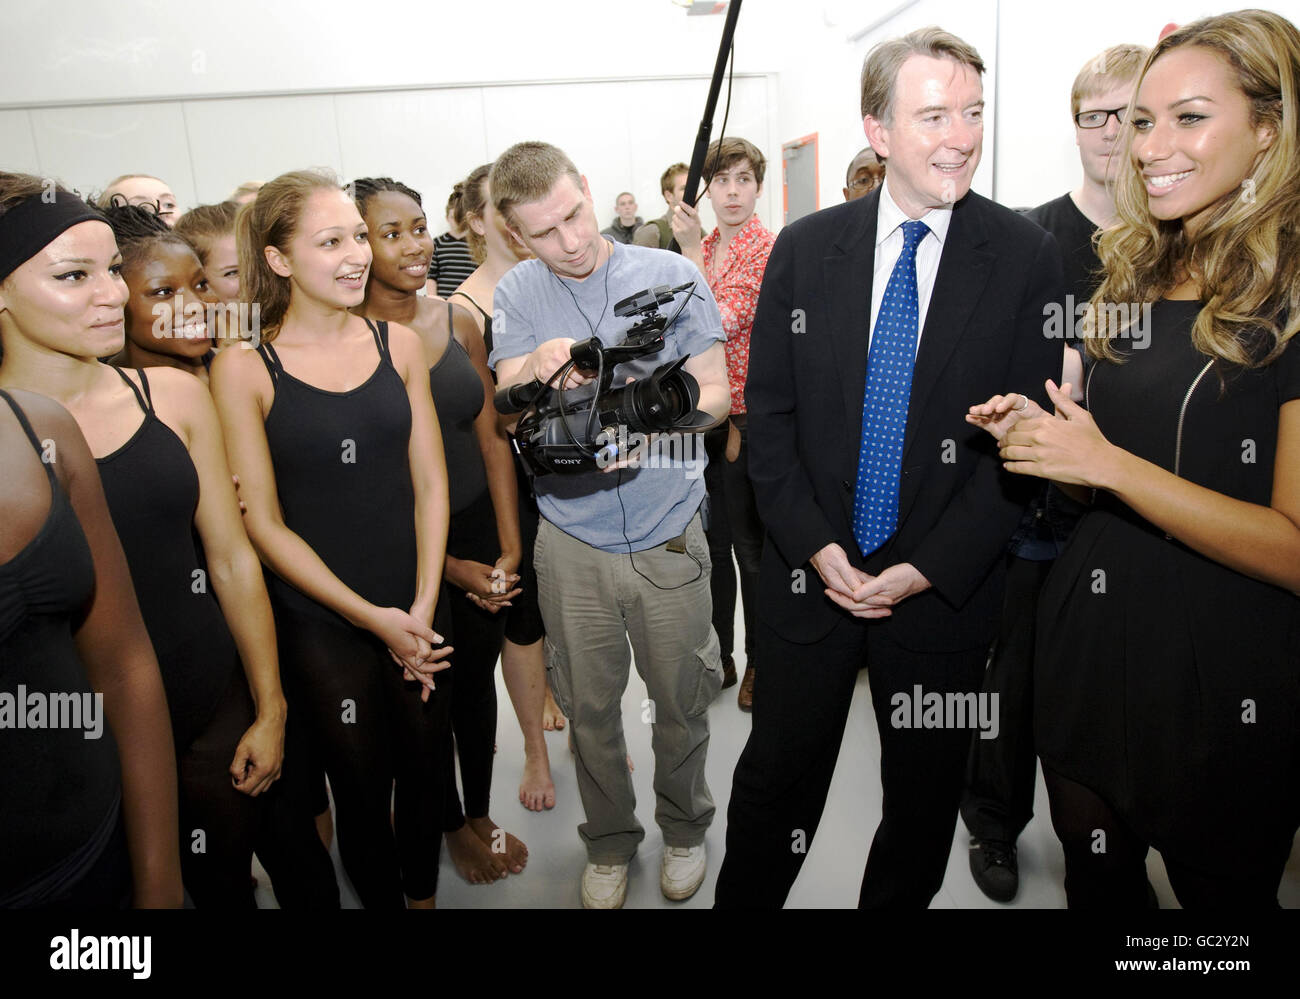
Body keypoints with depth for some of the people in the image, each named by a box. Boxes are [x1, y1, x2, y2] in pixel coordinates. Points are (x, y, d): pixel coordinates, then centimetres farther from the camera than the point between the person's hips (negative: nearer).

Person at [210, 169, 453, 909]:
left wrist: (422, 609, -8)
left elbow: (430, 484, 1)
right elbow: (265, 523, -8)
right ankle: (383, 898, 40)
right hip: (320, 622, -3)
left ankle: (425, 892, 43)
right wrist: (371, 617, -12)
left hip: (417, 612, 3)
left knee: (425, 766, 17)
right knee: (362, 787, 13)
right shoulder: (244, 369, -9)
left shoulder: (398, 344, 1)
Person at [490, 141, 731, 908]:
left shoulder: (672, 275, -4)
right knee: (590, 706, 14)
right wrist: (535, 370, -29)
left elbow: (716, 394, -4)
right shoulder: (516, 295, -1)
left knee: (683, 699, 13)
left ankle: (686, 828, 41)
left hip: (669, 532, -1)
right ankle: (609, 841, 39)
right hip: (573, 539, 1)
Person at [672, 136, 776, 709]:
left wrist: (691, 250, -21)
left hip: (746, 419, -6)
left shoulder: (771, 250, -10)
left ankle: (758, 662, 25)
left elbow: (723, 323, -22)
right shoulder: (700, 247, 11)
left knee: (750, 547, 6)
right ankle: (716, 655, 30)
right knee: (708, 540, 14)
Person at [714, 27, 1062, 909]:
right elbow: (769, 415, 0)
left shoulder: (1029, 259, -5)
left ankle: (893, 903, 43)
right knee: (775, 780, 14)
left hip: (947, 588, 0)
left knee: (925, 803, 18)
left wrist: (929, 568, -13)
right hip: (810, 572, 1)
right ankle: (741, 899, 38)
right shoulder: (805, 249, -1)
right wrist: (816, 546, -10)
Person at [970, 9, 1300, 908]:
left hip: (1225, 678, -6)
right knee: (1096, 879, 22)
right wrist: (1041, 432, -2)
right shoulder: (1136, 276, 6)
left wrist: (1105, 462, -22)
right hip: (1094, 633, 6)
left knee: (1221, 889, 19)